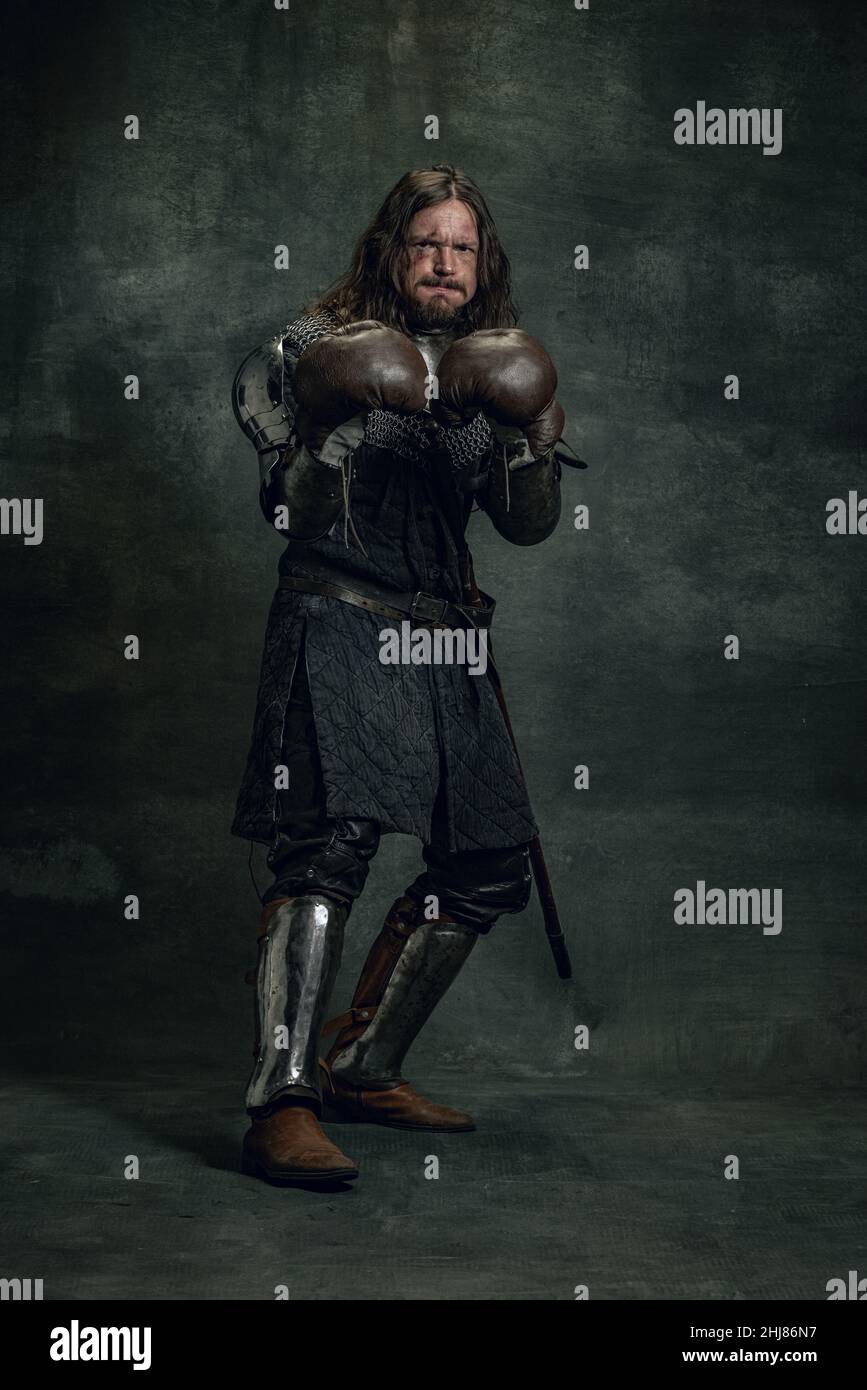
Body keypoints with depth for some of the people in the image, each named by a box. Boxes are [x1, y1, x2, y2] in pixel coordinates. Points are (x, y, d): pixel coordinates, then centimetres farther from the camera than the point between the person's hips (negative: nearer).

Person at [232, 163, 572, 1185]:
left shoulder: (487, 373, 16)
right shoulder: (324, 348, 2)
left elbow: (529, 525, 8)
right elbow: (291, 513, 4)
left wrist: (535, 438, -7)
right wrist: (328, 422, -10)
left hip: (440, 640, 6)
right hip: (337, 624, -6)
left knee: (487, 865, 7)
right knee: (331, 841, -22)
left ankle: (363, 1068, 21)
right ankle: (281, 1104, -23)